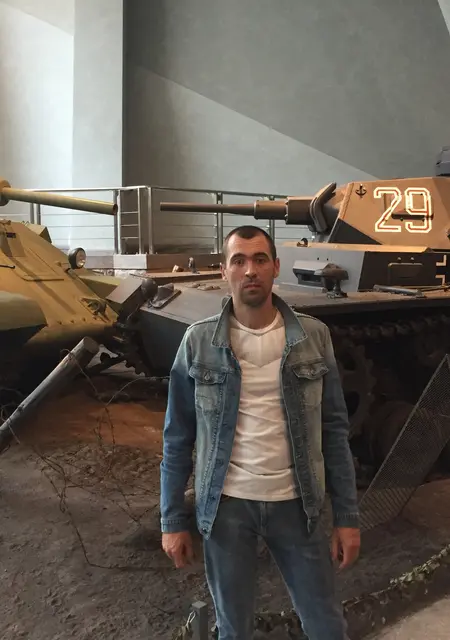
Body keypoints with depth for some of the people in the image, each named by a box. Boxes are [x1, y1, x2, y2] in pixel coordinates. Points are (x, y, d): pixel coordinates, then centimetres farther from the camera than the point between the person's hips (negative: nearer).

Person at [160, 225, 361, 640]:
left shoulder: (313, 337, -5)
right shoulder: (198, 343, -7)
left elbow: (334, 430, 1)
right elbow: (178, 438, 0)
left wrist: (347, 516, 1)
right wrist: (173, 520, 0)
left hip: (296, 504, 1)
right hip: (226, 506, 0)